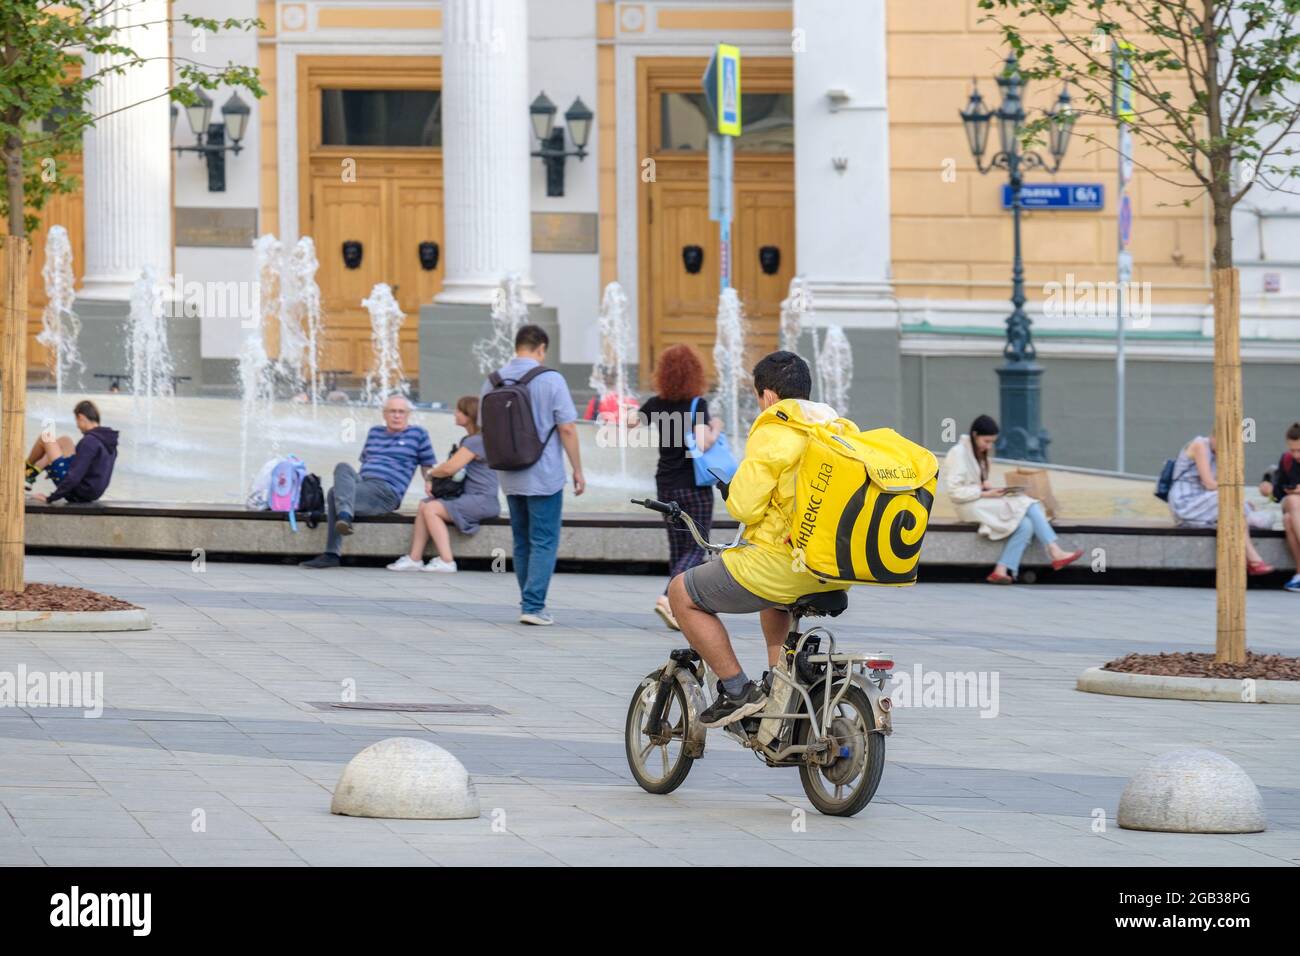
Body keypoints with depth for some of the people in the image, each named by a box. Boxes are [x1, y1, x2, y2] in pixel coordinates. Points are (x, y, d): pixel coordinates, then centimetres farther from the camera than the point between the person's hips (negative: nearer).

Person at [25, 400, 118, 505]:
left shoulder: (89, 442, -23)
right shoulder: (109, 440, 4)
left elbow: (75, 476, -28)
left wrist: (50, 498, -21)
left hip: (76, 492, -8)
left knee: (44, 438, 3)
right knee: (64, 440, 22)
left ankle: (27, 467, 32)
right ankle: (30, 474, 29)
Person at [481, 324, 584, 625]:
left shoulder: (493, 381, 4)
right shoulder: (550, 379, -10)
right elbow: (567, 428, -12)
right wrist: (578, 471, -3)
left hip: (509, 477, 5)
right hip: (544, 475, -5)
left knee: (522, 542, 15)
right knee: (544, 542, -1)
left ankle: (529, 603, 18)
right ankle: (533, 606, -9)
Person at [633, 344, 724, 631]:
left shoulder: (656, 404, 1)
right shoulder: (697, 404, -14)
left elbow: (631, 421, 14)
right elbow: (702, 444, -24)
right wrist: (715, 429, -6)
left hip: (665, 486, 6)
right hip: (694, 486, -6)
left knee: (678, 548, 13)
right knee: (697, 548, -1)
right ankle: (668, 597, -21)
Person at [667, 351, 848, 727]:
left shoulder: (772, 434, -11)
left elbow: (745, 508, -14)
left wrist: (730, 492, 8)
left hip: (783, 564, -8)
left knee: (683, 593, 8)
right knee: (774, 597, 41)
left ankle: (737, 690, 3)